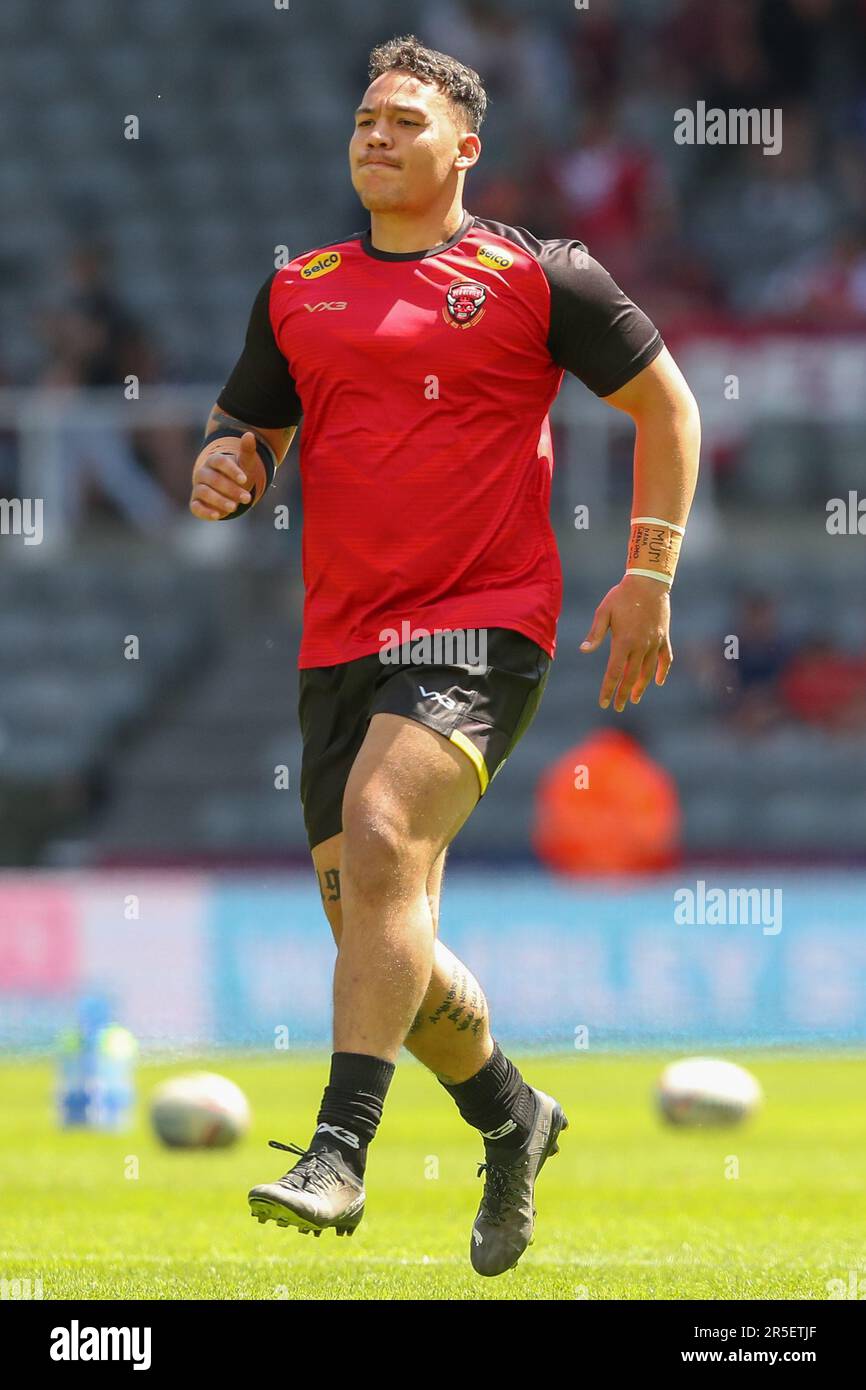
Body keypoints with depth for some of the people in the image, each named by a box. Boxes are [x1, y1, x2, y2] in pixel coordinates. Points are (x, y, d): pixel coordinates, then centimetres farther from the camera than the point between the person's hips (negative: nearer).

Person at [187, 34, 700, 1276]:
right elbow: (246, 430, 21)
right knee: (373, 926, 6)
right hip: (341, 644, 6)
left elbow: (666, 404, 8)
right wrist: (225, 466, -4)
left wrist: (649, 577, 2)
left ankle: (340, 1154, -29)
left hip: (482, 627, -6)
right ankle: (513, 1118, 33)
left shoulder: (540, 279, 0)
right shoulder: (298, 292, 13)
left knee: (380, 841, -28)